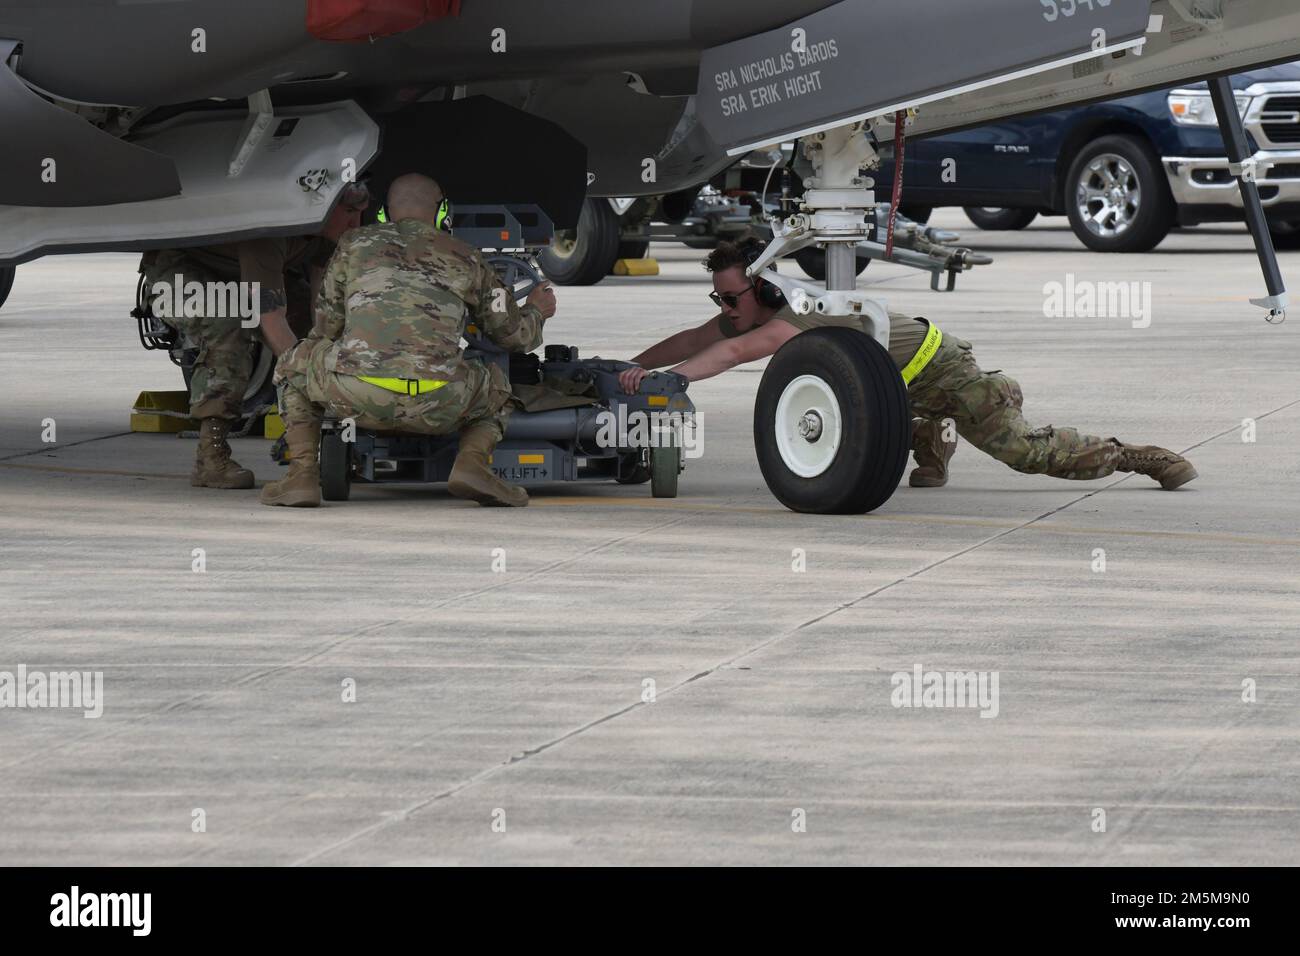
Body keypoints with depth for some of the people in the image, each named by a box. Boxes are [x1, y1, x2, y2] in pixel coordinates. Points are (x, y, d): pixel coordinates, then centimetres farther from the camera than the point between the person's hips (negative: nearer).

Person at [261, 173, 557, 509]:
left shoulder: (354, 244, 25)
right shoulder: (466, 258, 26)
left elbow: (327, 327, 31)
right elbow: (514, 334, 37)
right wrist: (536, 312, 62)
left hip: (355, 393, -1)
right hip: (435, 405, 1)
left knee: (294, 363, 33)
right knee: (496, 388, 35)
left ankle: (303, 474, 12)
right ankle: (472, 462, 3)